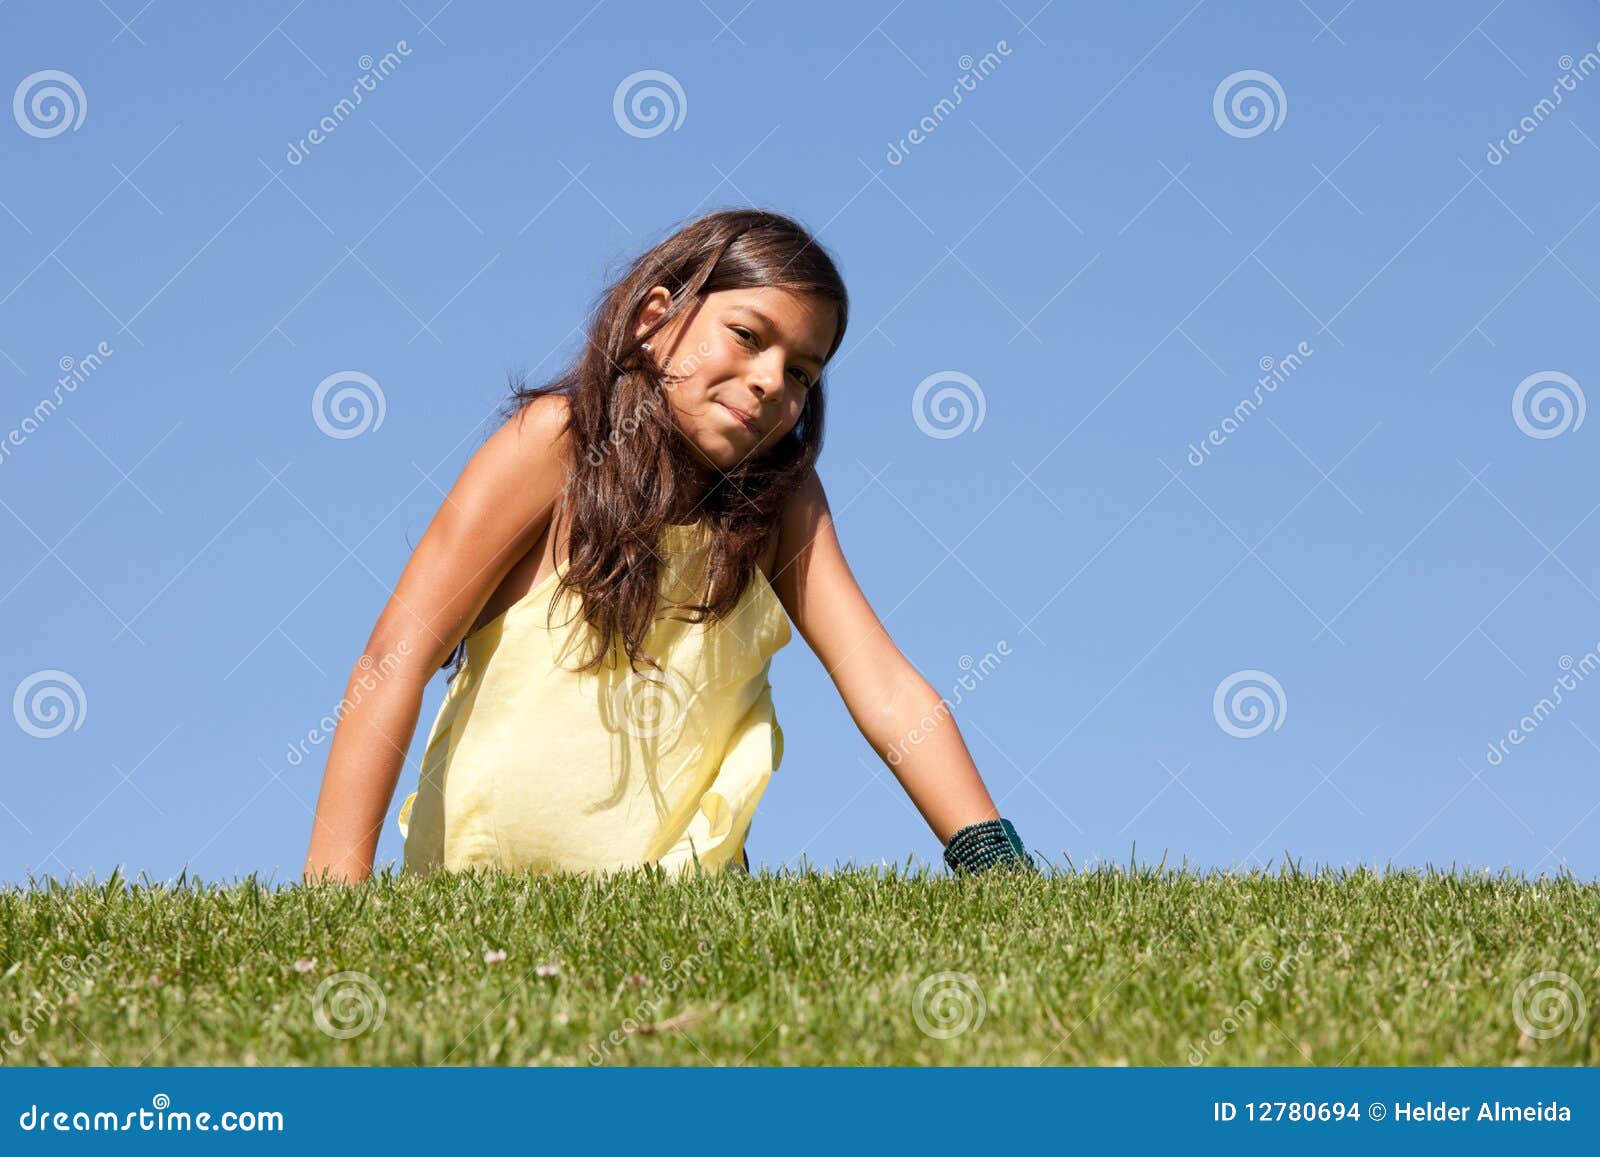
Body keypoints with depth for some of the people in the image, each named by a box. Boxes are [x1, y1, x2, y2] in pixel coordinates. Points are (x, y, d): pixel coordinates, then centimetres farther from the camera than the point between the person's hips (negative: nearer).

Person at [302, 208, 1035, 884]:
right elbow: (399, 654, -15)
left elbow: (885, 688, -3)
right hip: (485, 887, -2)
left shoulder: (783, 498, 3)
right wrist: (335, 890, -23)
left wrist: (995, 862, -17)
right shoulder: (561, 440, -10)